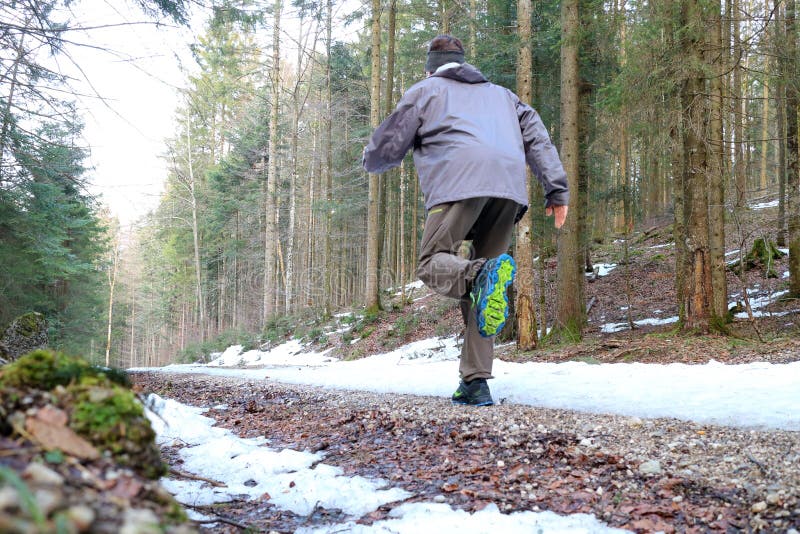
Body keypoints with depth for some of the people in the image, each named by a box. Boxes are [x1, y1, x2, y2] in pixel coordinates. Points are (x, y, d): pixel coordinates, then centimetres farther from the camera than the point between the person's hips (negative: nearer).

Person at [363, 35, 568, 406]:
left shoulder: (424, 90, 25)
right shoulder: (501, 94, 38)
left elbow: (380, 155, 21)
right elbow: (537, 138, 23)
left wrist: (372, 160, 45)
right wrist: (557, 190, 16)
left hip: (459, 184, -4)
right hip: (511, 190, 5)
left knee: (433, 264, -4)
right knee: (478, 290, 9)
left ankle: (482, 276, -38)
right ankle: (476, 381, 0)